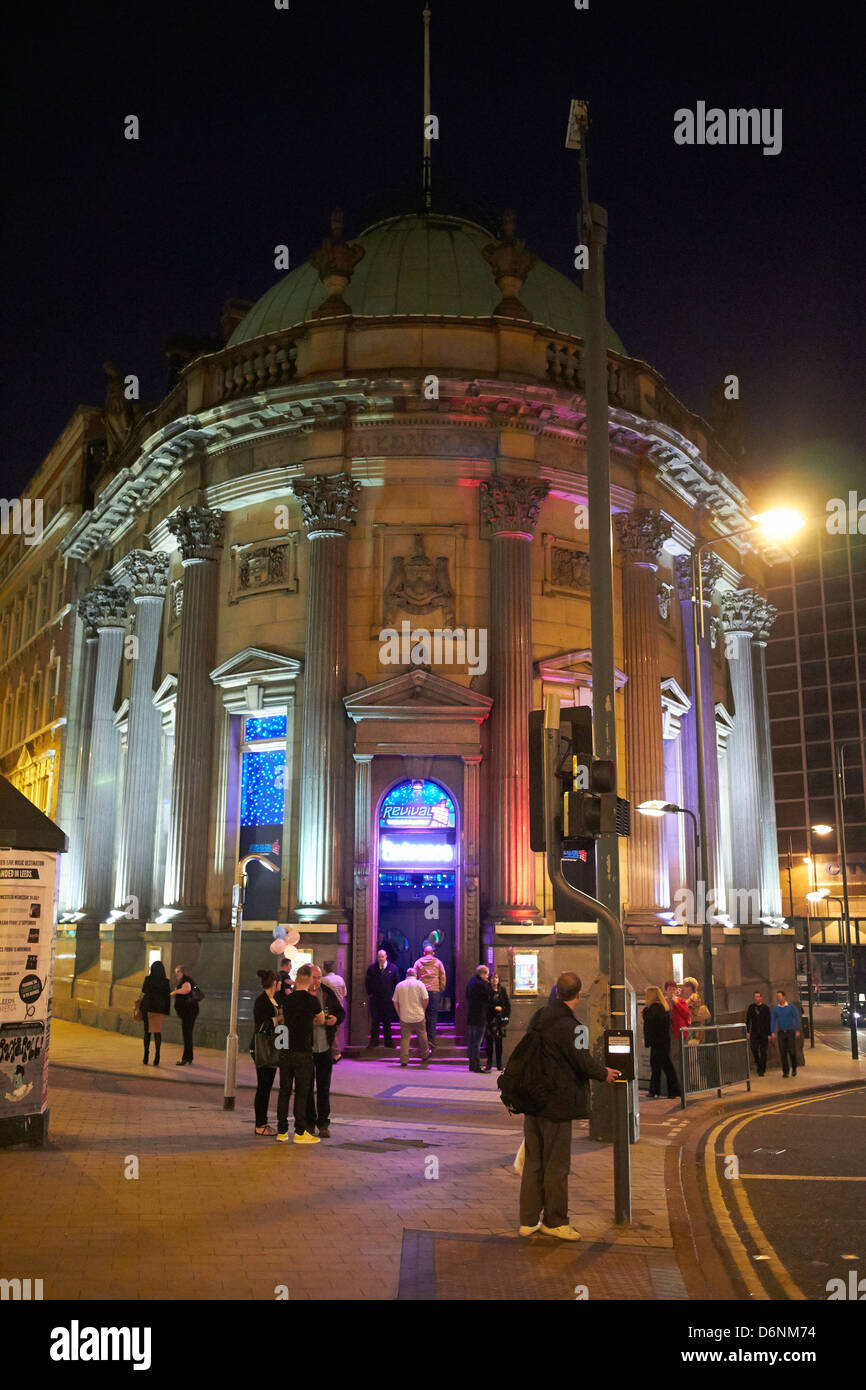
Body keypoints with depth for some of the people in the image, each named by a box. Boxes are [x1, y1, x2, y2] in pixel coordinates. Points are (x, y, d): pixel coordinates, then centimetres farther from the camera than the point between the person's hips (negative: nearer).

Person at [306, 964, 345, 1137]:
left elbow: (341, 1011, 13)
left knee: (324, 1087, 7)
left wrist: (336, 1019, -7)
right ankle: (309, 1122, 20)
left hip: (325, 1047, 2)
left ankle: (323, 1123, 15)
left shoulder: (328, 993, 3)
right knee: (307, 1087, 8)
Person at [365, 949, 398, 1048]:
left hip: (388, 999, 0)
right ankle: (374, 1041, 10)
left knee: (387, 1021, 7)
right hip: (375, 998, 0)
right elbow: (367, 982, 8)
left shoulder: (393, 968, 0)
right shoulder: (371, 968, 1)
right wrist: (369, 993, 2)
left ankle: (388, 1041, 14)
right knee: (374, 1021, 3)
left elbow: (396, 983, 6)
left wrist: (394, 995, 1)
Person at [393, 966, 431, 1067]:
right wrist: (423, 1010, 6)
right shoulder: (419, 984, -1)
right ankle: (425, 1055, 30)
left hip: (404, 1017, 1)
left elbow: (395, 1002, 7)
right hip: (418, 1016, -1)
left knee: (404, 1038, 3)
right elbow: (425, 999, -8)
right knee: (422, 1035, 16)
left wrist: (399, 1014, 13)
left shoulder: (399, 985, 6)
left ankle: (404, 1060, -1)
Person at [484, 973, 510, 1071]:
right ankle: (489, 1063, 6)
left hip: (500, 1019, 2)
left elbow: (508, 1004, 9)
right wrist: (495, 1008, -12)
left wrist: (506, 1017, 0)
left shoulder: (503, 990, 7)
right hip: (490, 1019, -2)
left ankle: (499, 1064, 8)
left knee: (498, 1041, 3)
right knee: (489, 1041, -1)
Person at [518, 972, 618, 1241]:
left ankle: (529, 1220, 22)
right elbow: (582, 1060, -17)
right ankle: (554, 1221, 17)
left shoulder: (538, 1017, 6)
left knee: (533, 1162, 15)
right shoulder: (566, 1025, -21)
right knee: (556, 1164, 6)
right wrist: (604, 1073, 3)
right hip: (556, 1103, -8)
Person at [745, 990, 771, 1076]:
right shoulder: (751, 1007, 4)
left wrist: (769, 1034, -5)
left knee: (763, 1051, -1)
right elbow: (747, 1020, 7)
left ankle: (762, 1070, 7)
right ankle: (758, 1064, 15)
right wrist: (747, 1032, 1)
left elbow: (768, 1022, 0)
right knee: (754, 1049, -9)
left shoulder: (765, 1008, -1)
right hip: (754, 1032, 1)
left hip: (764, 1033, -1)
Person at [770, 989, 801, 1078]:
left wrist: (798, 1030, -12)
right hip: (781, 1033, 2)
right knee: (783, 1053, -1)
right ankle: (785, 1071, 7)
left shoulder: (791, 1007, -4)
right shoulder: (775, 1008, 4)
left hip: (791, 1031, -2)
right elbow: (773, 1020, 4)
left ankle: (794, 1068, 18)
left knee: (792, 1051, -6)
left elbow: (797, 1018, -4)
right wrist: (772, 1032, -5)